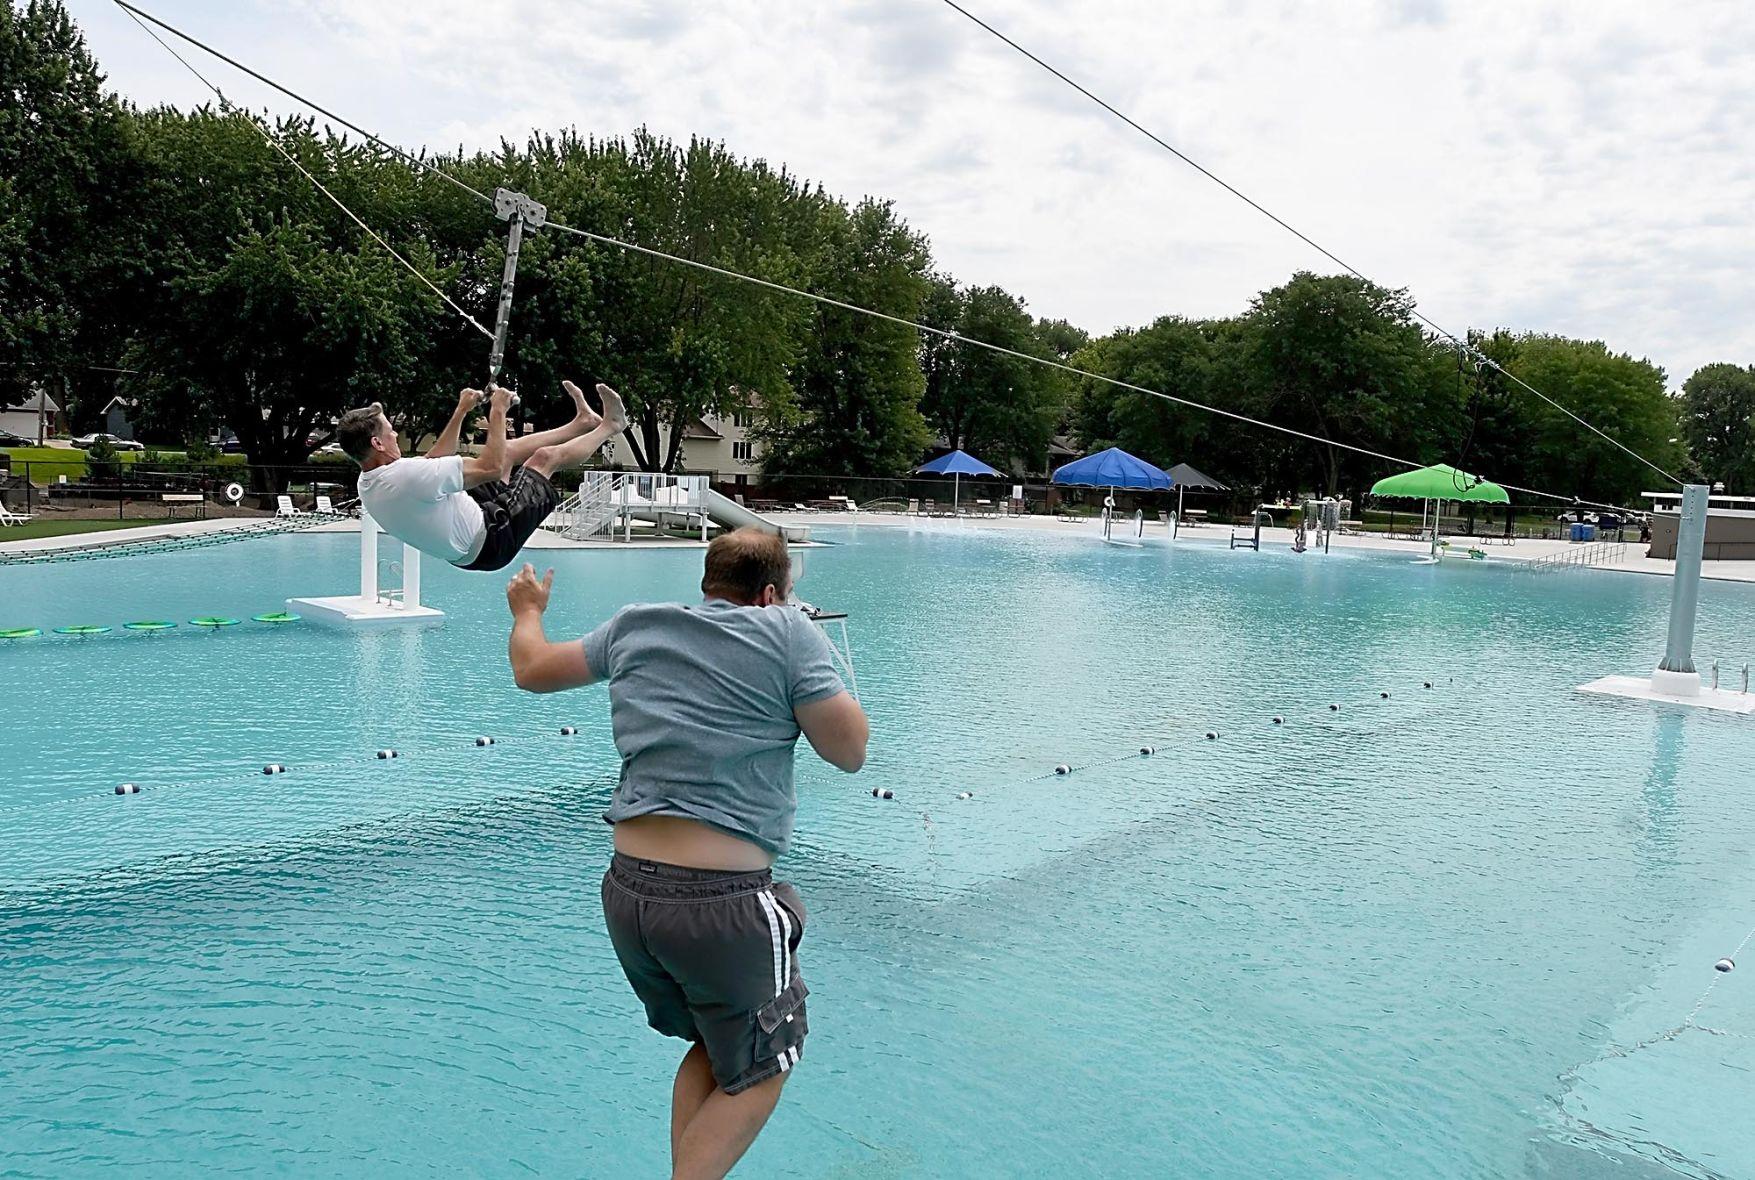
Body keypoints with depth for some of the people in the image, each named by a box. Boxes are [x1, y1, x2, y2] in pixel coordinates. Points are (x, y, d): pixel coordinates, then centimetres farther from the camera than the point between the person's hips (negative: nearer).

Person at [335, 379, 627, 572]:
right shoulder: (409, 475, -35)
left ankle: (584, 421, 37)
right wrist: (497, 411, -18)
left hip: (464, 550, 9)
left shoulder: (367, 484, -3)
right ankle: (609, 426, 28)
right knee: (546, 456, 2)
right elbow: (491, 468, -29)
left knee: (508, 449, 18)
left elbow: (433, 462, 12)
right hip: (492, 541, -9)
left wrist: (461, 411, 14)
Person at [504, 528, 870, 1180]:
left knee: (713, 1047, 28)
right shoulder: (788, 633, -7)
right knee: (761, 1067, 18)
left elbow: (532, 670, 22)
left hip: (626, 889, 6)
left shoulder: (635, 626, 9)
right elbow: (849, 751, -5)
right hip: (722, 903, -6)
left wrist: (527, 610, 42)